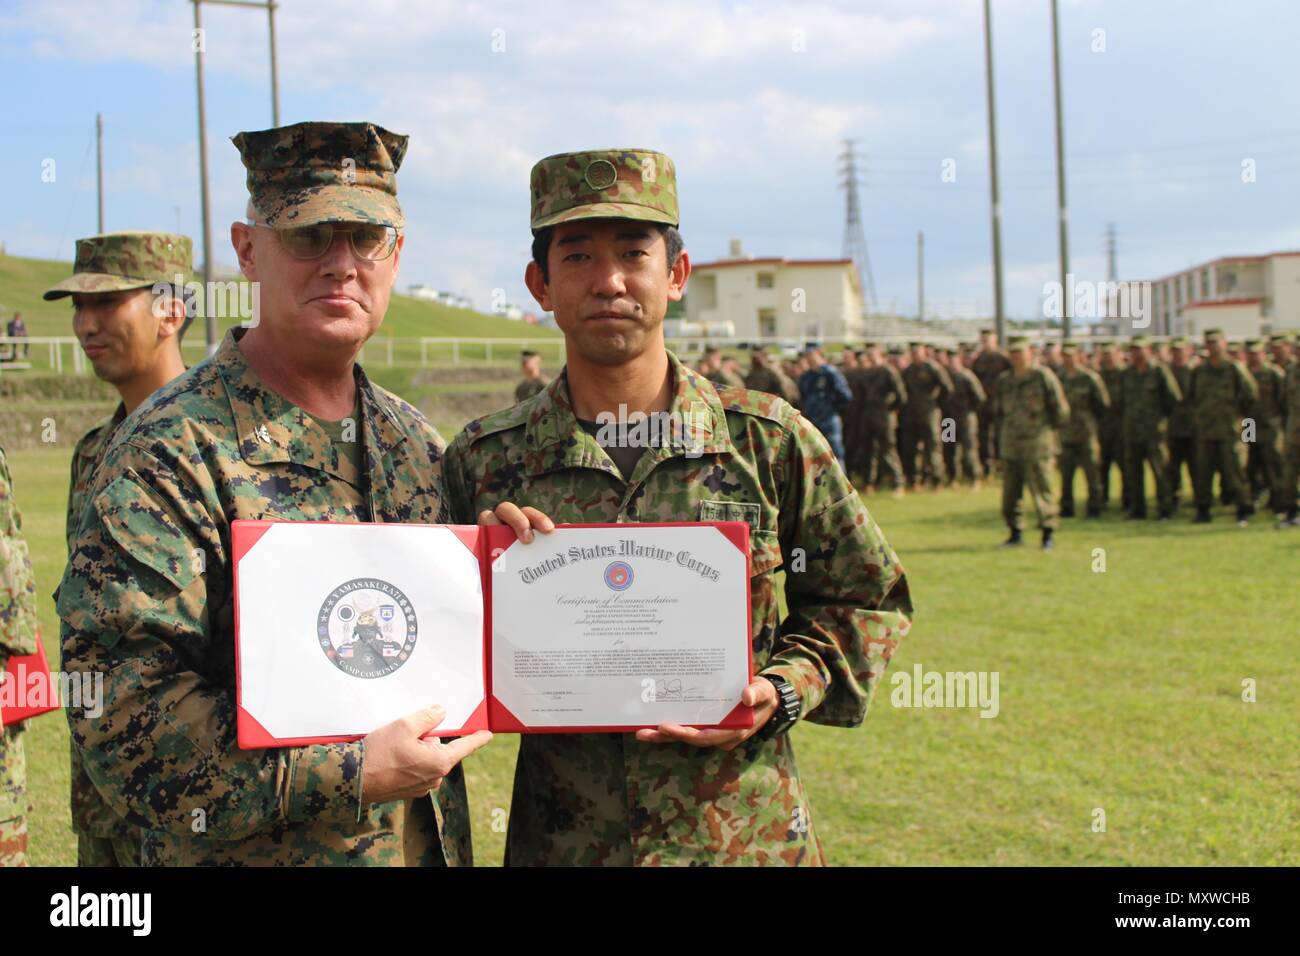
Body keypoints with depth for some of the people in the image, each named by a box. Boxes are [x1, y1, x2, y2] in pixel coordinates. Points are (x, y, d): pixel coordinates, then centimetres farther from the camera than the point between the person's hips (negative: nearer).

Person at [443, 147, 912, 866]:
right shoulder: (484, 461, -1)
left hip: (749, 834, 0)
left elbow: (867, 600, 7)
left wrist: (781, 694, -9)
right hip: (560, 840, 0)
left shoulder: (771, 441, -2)